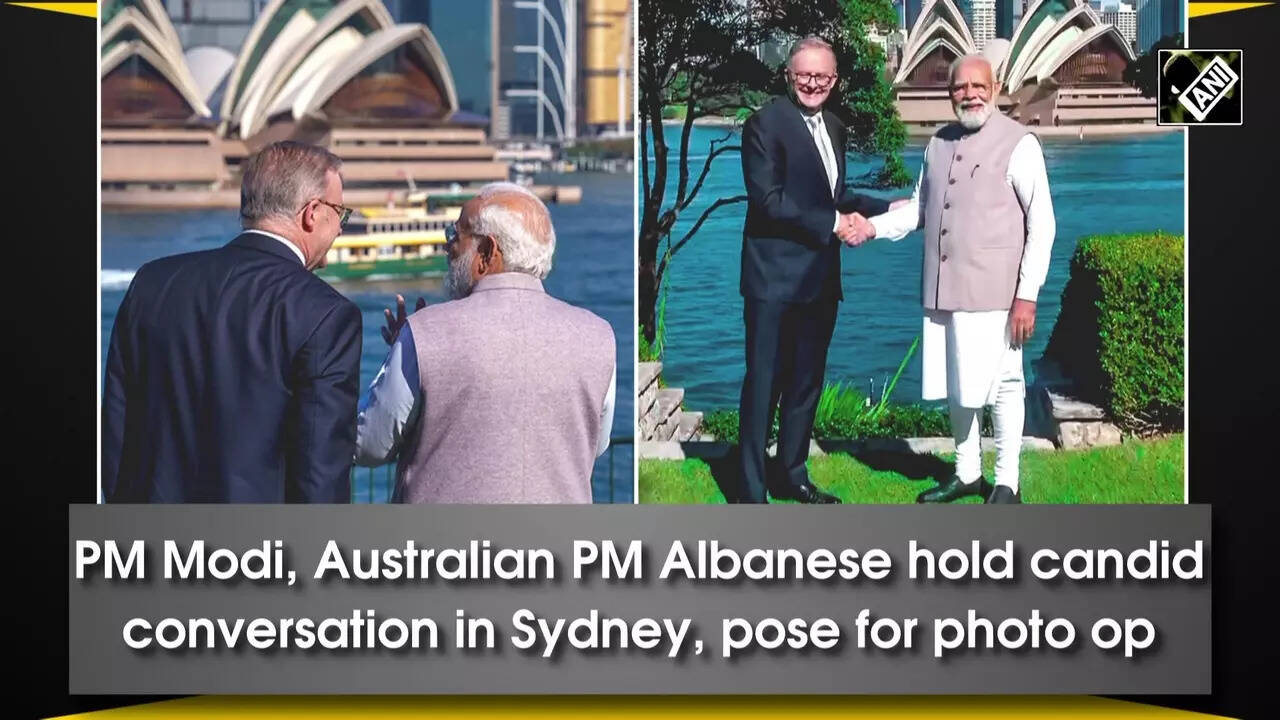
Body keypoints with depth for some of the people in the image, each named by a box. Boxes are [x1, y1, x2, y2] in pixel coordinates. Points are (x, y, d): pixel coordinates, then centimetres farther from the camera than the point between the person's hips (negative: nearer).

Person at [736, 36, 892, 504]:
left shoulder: (834, 129, 14)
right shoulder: (766, 123, -10)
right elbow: (767, 199, -18)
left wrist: (889, 208, 10)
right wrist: (832, 224, -17)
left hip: (821, 278, 8)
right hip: (776, 277, -8)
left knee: (807, 382, 16)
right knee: (763, 384, -2)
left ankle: (791, 474, 28)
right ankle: (750, 492, 3)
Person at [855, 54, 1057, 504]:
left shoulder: (1018, 144, -6)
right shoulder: (939, 144, 13)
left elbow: (1041, 224, -7)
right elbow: (919, 207, 21)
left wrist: (1027, 296, -12)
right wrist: (874, 227, 3)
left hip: (992, 293, -6)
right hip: (943, 290, 6)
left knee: (1000, 385, -1)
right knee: (954, 385, 13)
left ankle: (1007, 484, 11)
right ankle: (967, 475, 26)